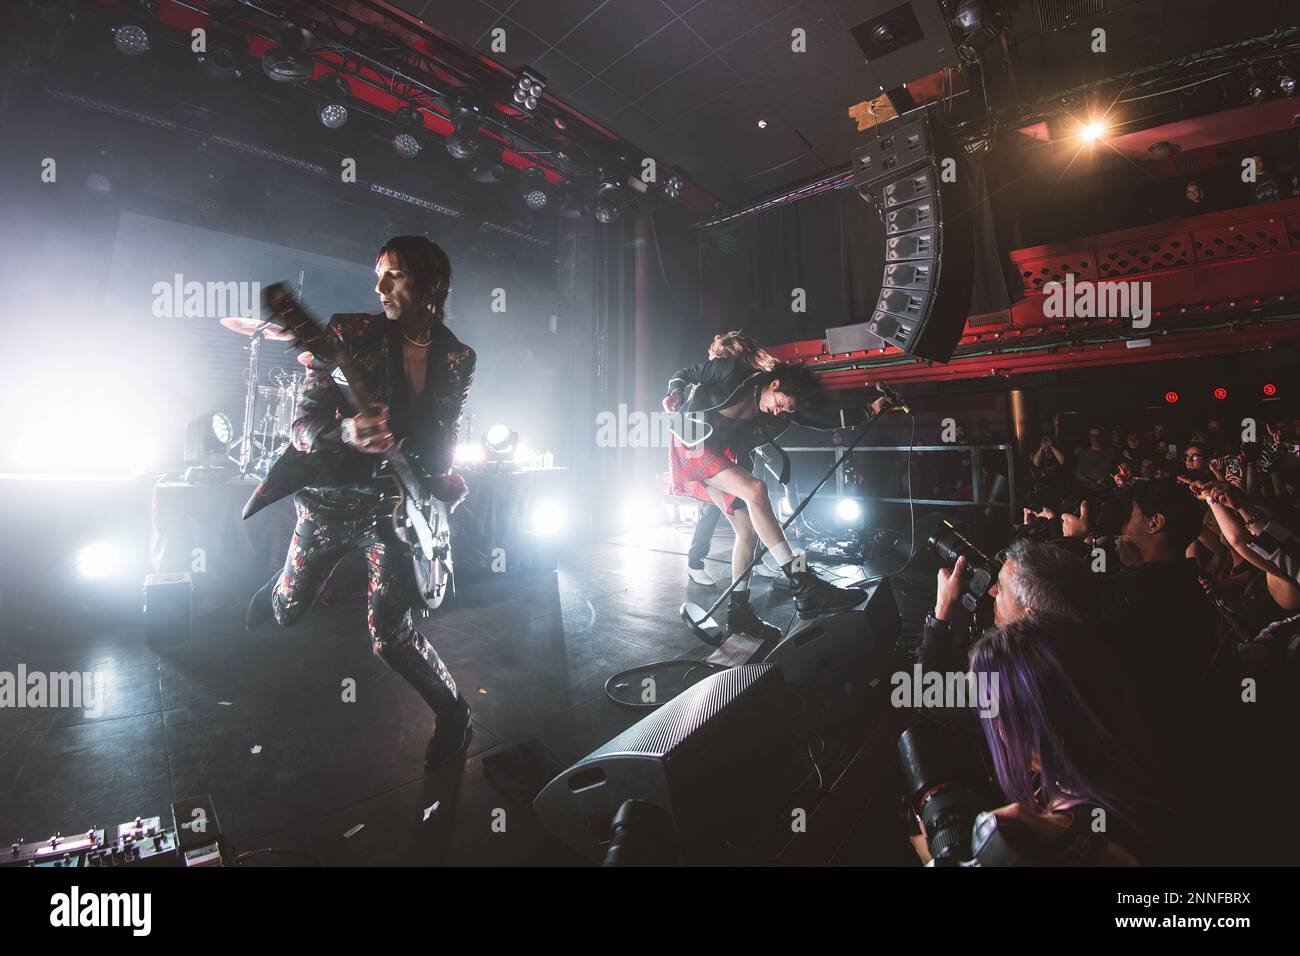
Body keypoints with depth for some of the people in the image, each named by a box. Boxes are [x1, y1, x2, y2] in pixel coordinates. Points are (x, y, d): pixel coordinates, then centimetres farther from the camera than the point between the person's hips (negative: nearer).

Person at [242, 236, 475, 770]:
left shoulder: (459, 359, -2)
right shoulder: (351, 334, -10)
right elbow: (304, 423, -11)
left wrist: (440, 485, -4)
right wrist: (346, 432, -32)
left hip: (398, 506, -1)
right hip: (331, 498, 1)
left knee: (388, 634, -7)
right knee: (288, 611, 19)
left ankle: (453, 711, 18)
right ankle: (271, 592, 58)